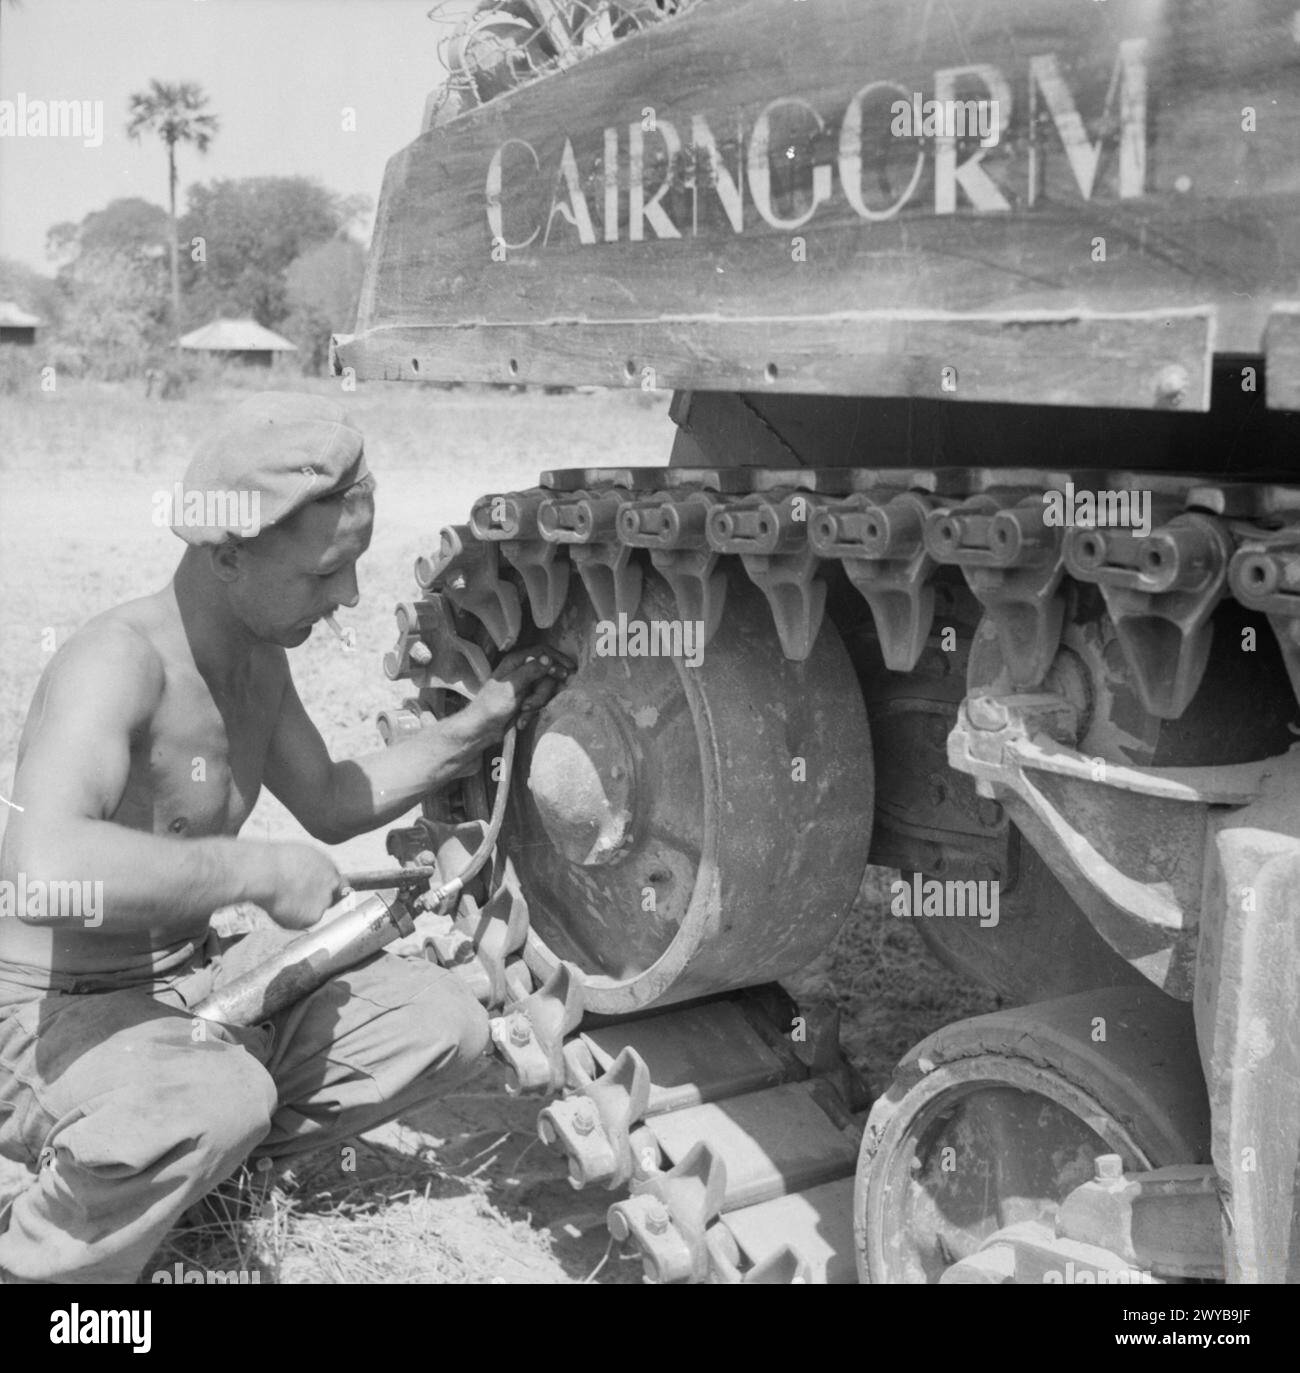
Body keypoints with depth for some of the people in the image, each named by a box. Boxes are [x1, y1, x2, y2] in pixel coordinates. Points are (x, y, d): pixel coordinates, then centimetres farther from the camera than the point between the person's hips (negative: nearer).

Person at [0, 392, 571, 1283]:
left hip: (193, 980, 9)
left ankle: (183, 1156, 10)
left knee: (445, 1030, 2)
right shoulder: (119, 664, -27)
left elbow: (332, 804, 17)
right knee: (222, 1105, -40)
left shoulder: (258, 659, 2)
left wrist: (478, 725, 7)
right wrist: (260, 870, -33)